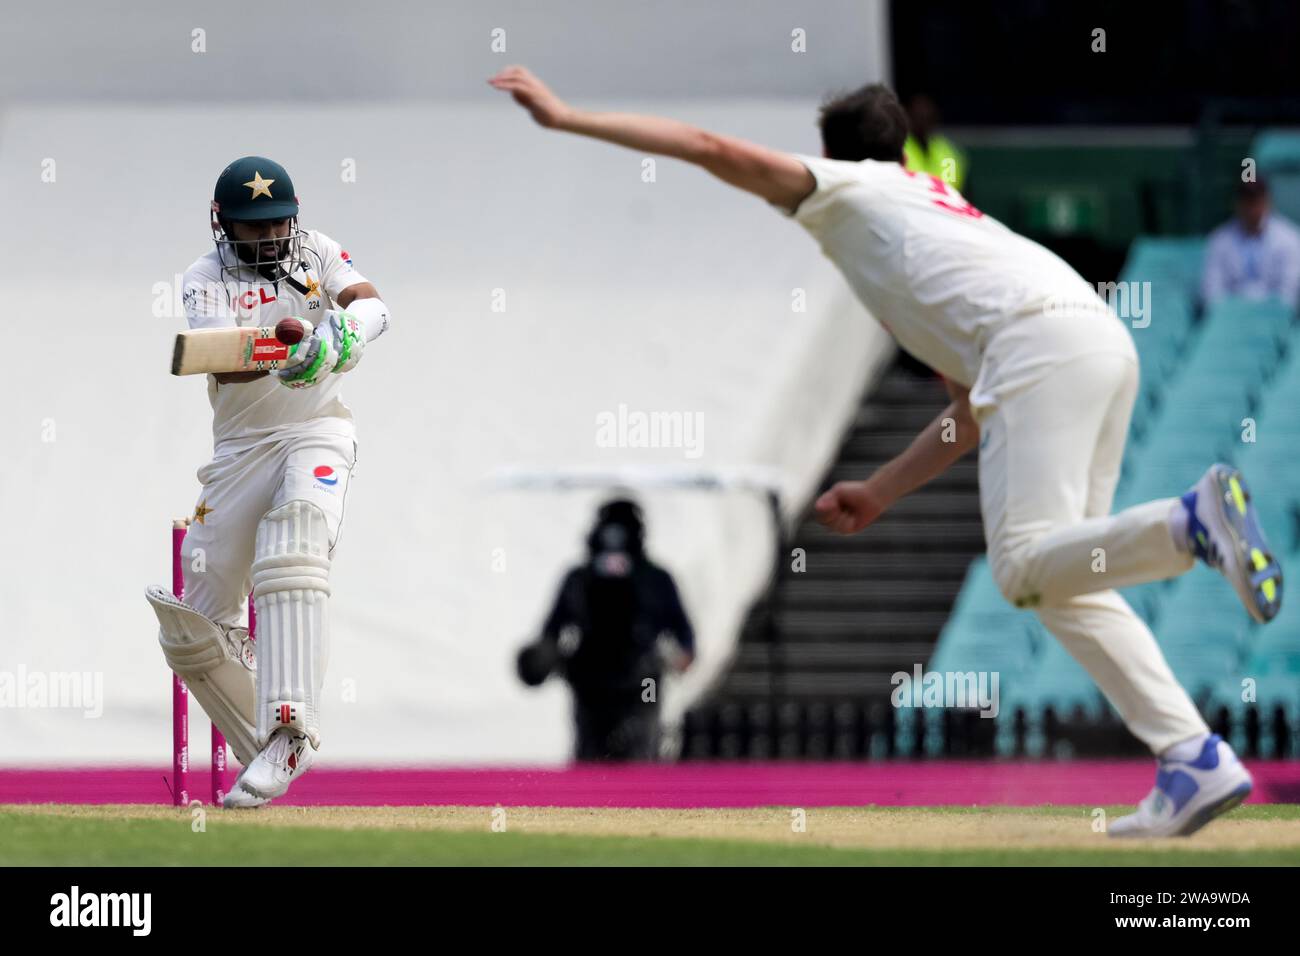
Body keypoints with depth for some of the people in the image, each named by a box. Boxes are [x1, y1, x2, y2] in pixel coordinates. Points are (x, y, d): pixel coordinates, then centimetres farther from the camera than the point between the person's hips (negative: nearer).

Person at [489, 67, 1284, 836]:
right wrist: (879, 494, 35)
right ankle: (1195, 761, -3)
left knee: (1025, 567, -18)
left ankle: (1192, 519, -40)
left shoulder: (847, 188, 20)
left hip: (1040, 339, -8)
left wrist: (568, 119, 14)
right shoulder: (939, 205, 38)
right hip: (1110, 343, 8)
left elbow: (709, 148, 9)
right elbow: (972, 415, 33)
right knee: (1062, 581, 9)